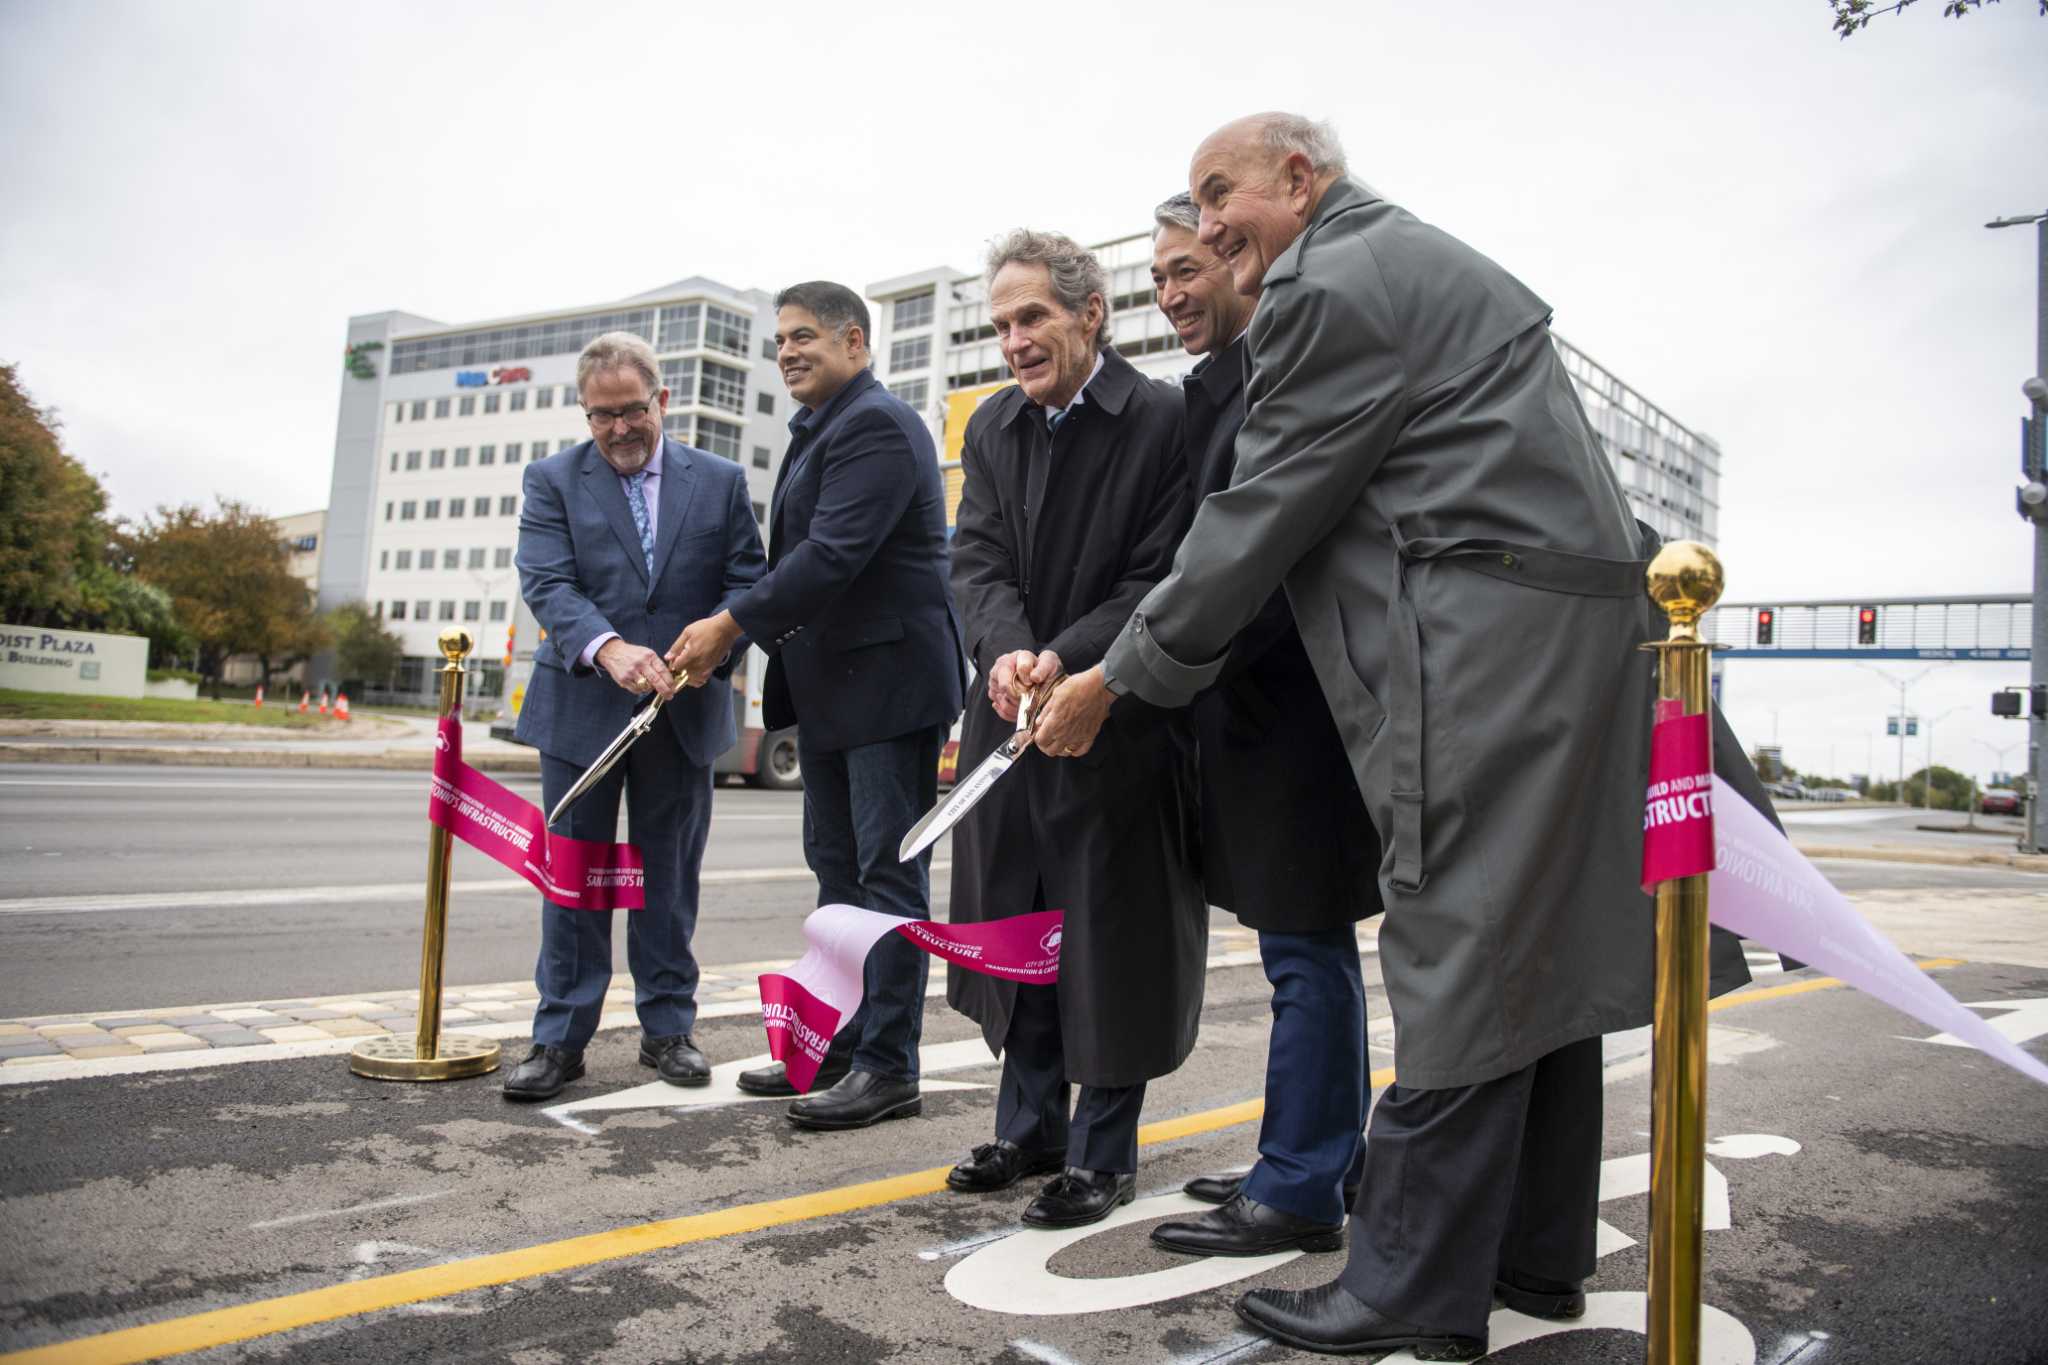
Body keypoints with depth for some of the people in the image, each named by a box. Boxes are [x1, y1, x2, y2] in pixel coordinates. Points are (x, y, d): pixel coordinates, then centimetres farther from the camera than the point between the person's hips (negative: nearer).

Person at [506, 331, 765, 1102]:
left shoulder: (719, 482, 7)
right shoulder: (553, 481, 3)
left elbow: (747, 582, 4)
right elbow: (547, 584, -10)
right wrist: (609, 649, -28)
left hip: (684, 711, 1)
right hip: (583, 710, -1)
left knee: (671, 873, 10)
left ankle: (667, 1028, 22)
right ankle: (561, 1038, 14)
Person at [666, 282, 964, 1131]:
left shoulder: (877, 425, -14)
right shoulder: (817, 432, 18)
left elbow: (834, 553, -24)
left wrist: (731, 624, -21)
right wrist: (733, 633, 9)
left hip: (888, 678, -11)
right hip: (830, 685, 11)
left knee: (888, 874, -4)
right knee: (837, 868, 15)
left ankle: (888, 1067, 5)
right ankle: (842, 1045, 27)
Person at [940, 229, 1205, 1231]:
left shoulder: (1165, 422, -9)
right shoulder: (992, 429, 9)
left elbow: (1160, 579, -13)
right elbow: (977, 559, 1)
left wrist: (1066, 660, -24)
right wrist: (1004, 650, -19)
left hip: (1120, 723, -6)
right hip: (1012, 716, 6)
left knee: (1113, 939, 3)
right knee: (1017, 927, 15)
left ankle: (1105, 1151, 20)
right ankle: (1030, 1129, 32)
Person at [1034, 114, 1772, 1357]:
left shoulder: (1331, 287, -7)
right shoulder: (1431, 263, 25)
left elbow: (1258, 516, -9)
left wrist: (1115, 678, -1)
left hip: (1489, 639, -10)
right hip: (1583, 623, 10)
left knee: (1460, 969, -6)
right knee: (1540, 952, 13)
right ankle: (1540, 1254, 24)